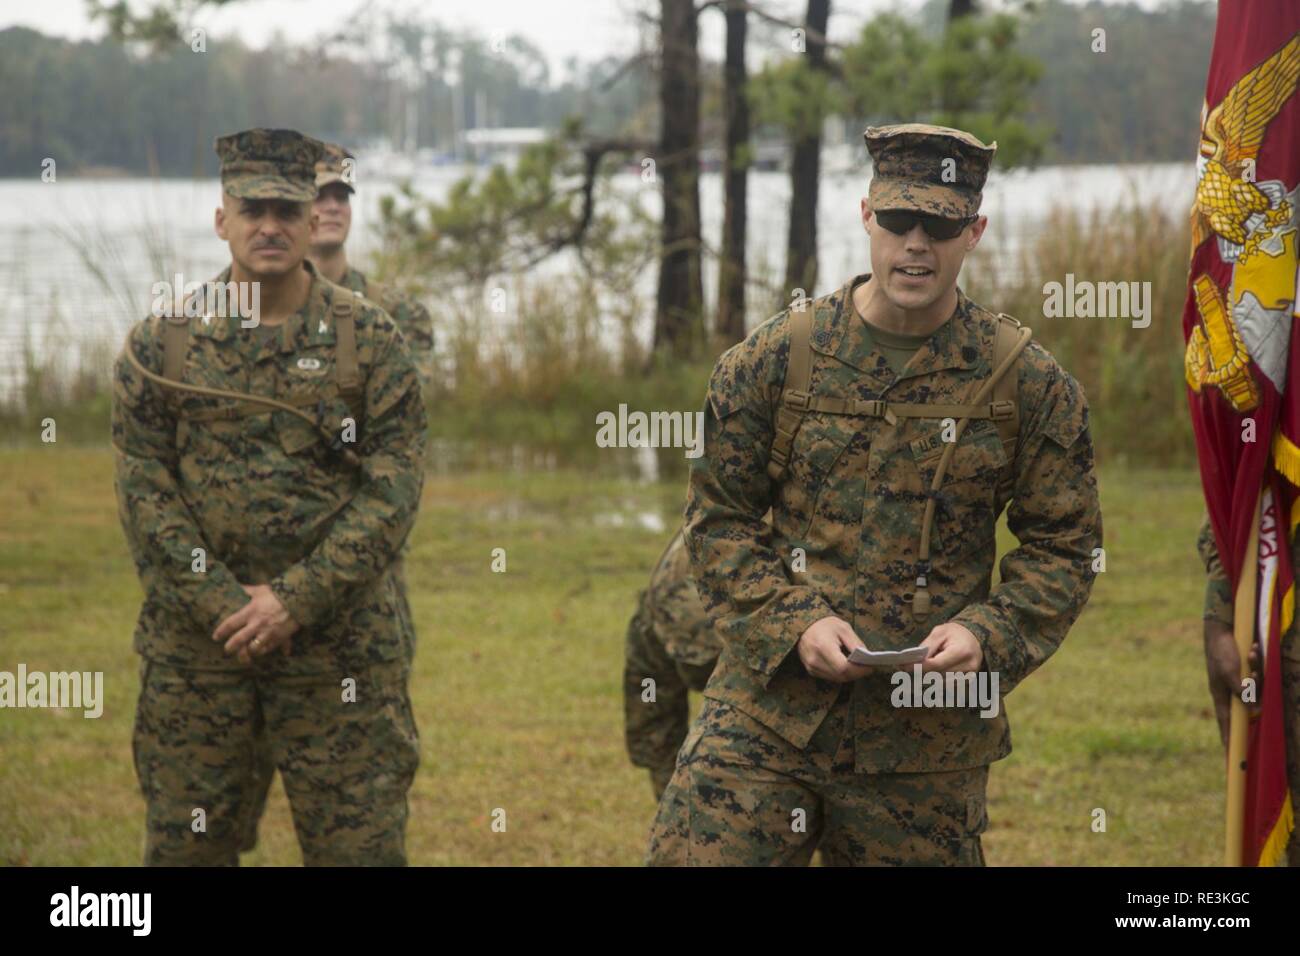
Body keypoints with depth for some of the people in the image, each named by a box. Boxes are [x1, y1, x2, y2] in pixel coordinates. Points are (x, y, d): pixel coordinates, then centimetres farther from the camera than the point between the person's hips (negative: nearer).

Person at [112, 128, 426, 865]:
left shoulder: (369, 340, 1)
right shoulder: (162, 345, 3)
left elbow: (394, 488, -5)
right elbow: (144, 491, -1)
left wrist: (297, 599, -14)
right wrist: (221, 604, -12)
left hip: (340, 641, -1)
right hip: (195, 642, 1)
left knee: (361, 841, 1)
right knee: (185, 840, 6)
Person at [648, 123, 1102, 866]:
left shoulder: (1030, 385, 1)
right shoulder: (775, 358, 1)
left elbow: (1065, 545, 6)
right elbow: (718, 517, 5)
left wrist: (989, 635, -12)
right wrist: (795, 623, -9)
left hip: (928, 744, 0)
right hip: (767, 713, 0)